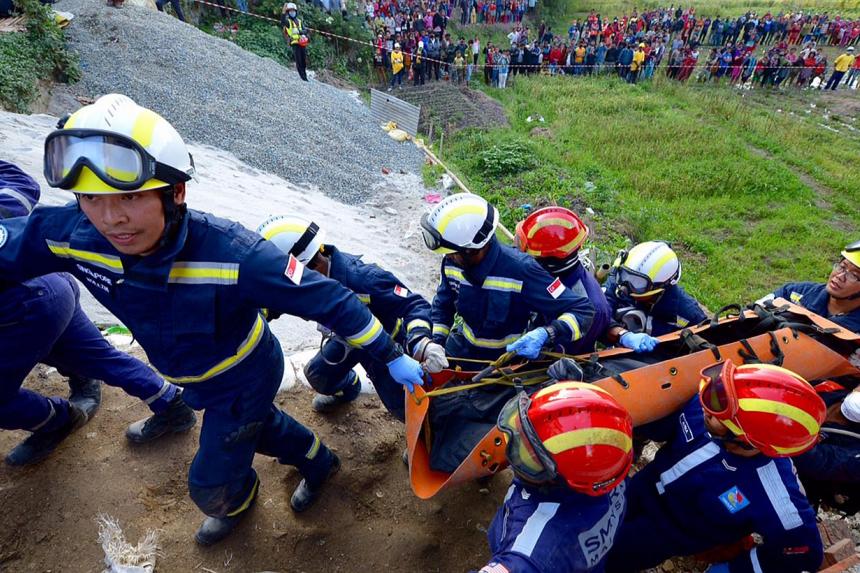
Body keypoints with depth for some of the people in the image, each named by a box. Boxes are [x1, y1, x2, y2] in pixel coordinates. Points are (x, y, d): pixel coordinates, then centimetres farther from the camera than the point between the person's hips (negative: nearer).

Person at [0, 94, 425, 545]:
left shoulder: (231, 254, -40)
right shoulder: (71, 236, -25)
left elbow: (328, 300, -33)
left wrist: (392, 357, -25)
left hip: (245, 380, -5)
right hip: (194, 382, 6)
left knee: (212, 485, 14)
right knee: (259, 426, 30)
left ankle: (235, 502, 55)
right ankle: (319, 462, 62)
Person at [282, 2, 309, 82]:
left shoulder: (299, 21, 20)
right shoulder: (287, 21, 5)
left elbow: (305, 31, 9)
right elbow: (282, 22, -18)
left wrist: (300, 31, -13)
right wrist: (283, 11, -31)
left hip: (303, 43, 5)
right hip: (295, 43, -5)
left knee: (304, 62, 7)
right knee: (299, 62, -10)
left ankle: (304, 75, 22)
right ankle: (303, 78, -10)